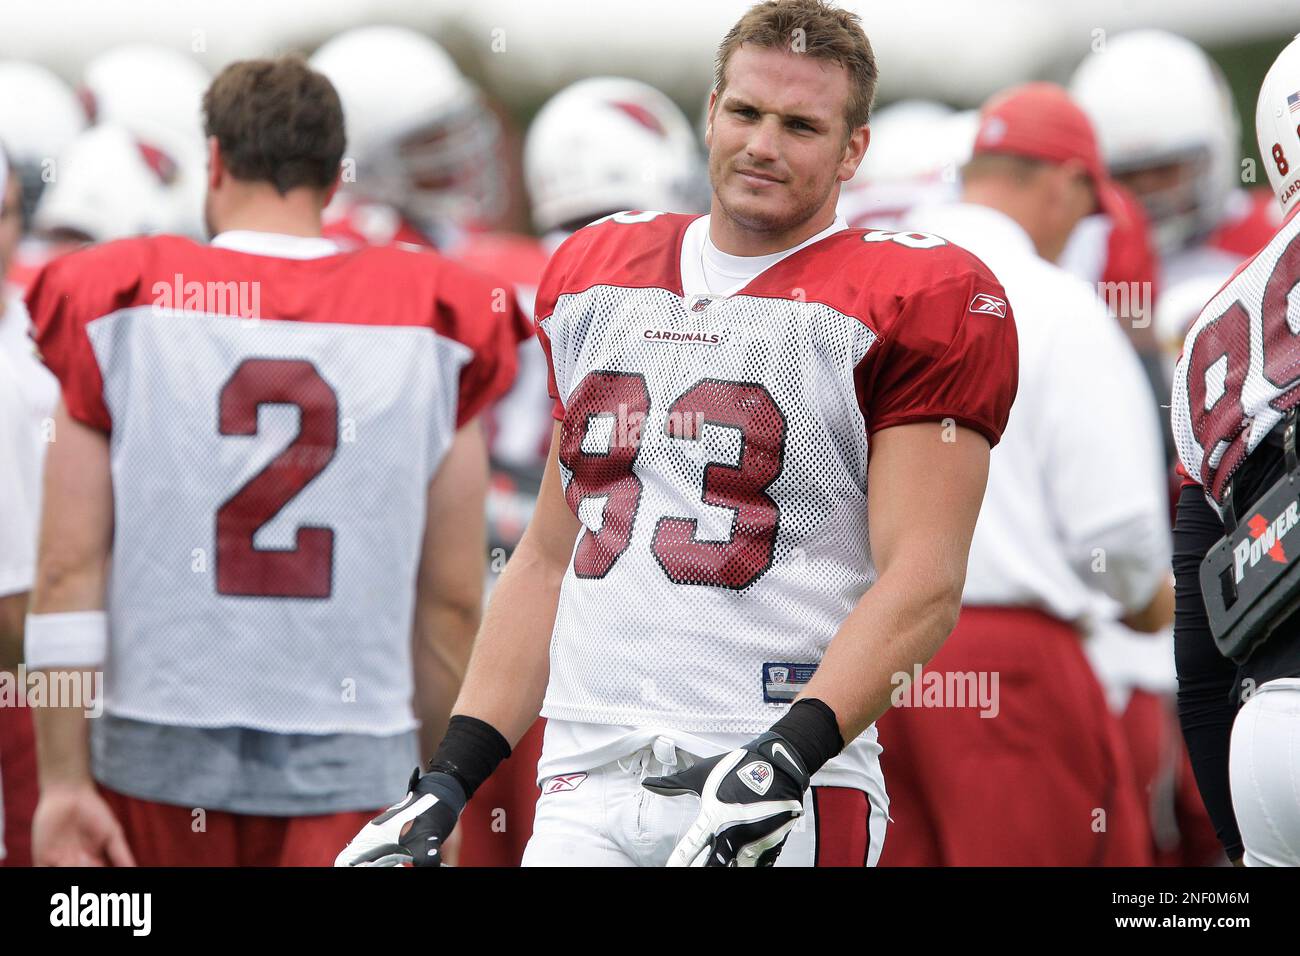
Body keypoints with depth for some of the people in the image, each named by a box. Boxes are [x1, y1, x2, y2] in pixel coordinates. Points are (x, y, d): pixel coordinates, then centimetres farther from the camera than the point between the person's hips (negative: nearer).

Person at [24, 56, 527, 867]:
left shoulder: (121, 312, 0)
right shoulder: (431, 330, 1)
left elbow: (69, 568, -5)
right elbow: (453, 599, 3)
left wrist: (65, 779, -3)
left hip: (165, 757, 1)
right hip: (350, 769, -1)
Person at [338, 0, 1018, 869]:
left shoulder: (916, 303, -1)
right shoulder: (594, 278, 18)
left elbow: (922, 587, -9)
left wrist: (790, 755, -21)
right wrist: (450, 779, 15)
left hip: (788, 800, -4)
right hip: (585, 791, 4)